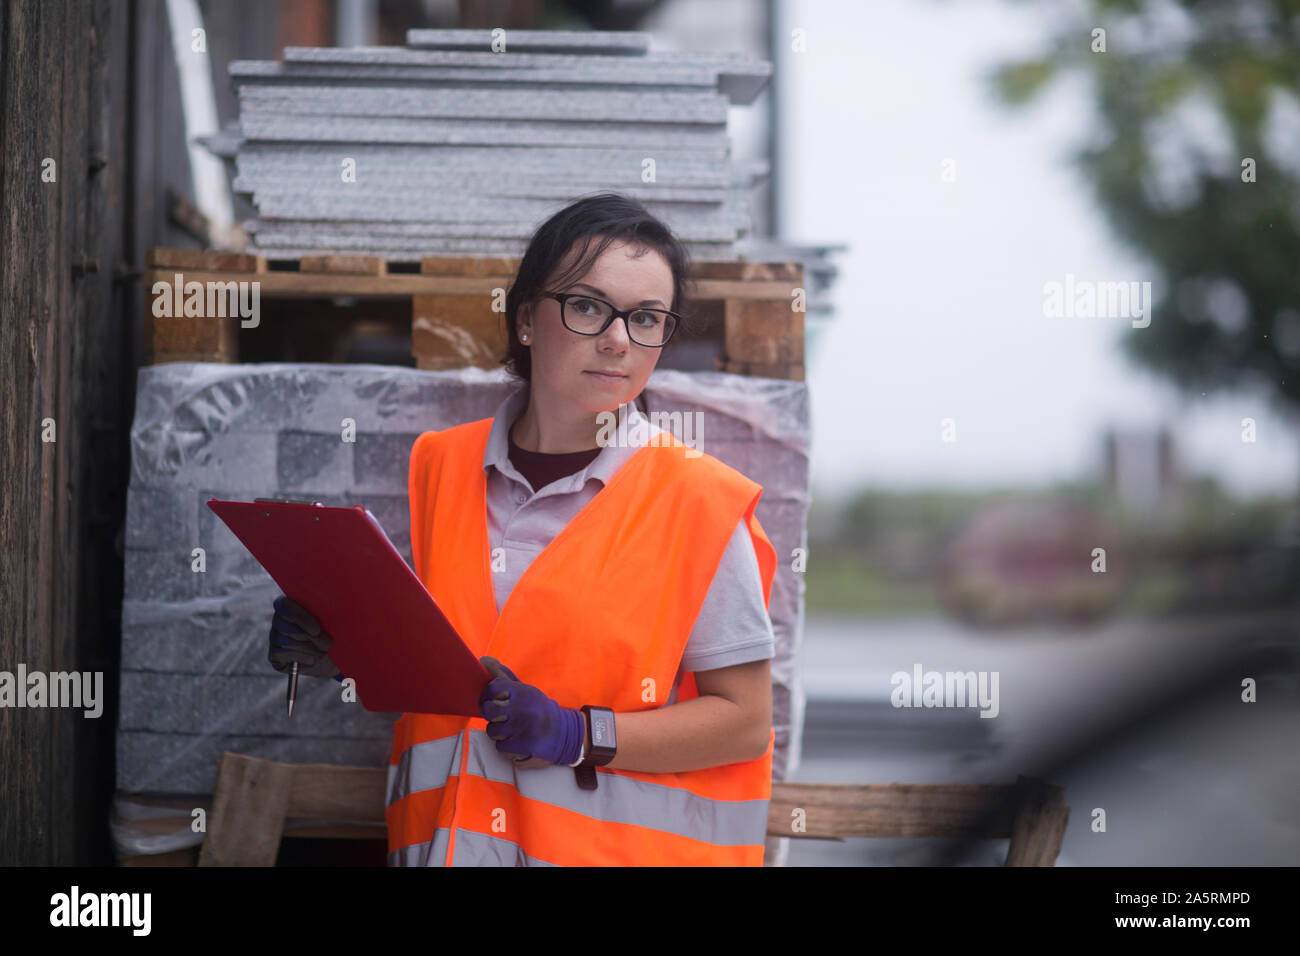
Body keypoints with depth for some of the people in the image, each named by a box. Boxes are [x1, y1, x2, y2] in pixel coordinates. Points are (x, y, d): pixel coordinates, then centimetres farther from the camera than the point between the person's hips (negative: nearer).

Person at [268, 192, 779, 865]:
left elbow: (745, 720, -8)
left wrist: (579, 736, -17)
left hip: (613, 849, -3)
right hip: (444, 836, 3)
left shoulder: (696, 501, -7)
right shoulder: (440, 465, 5)